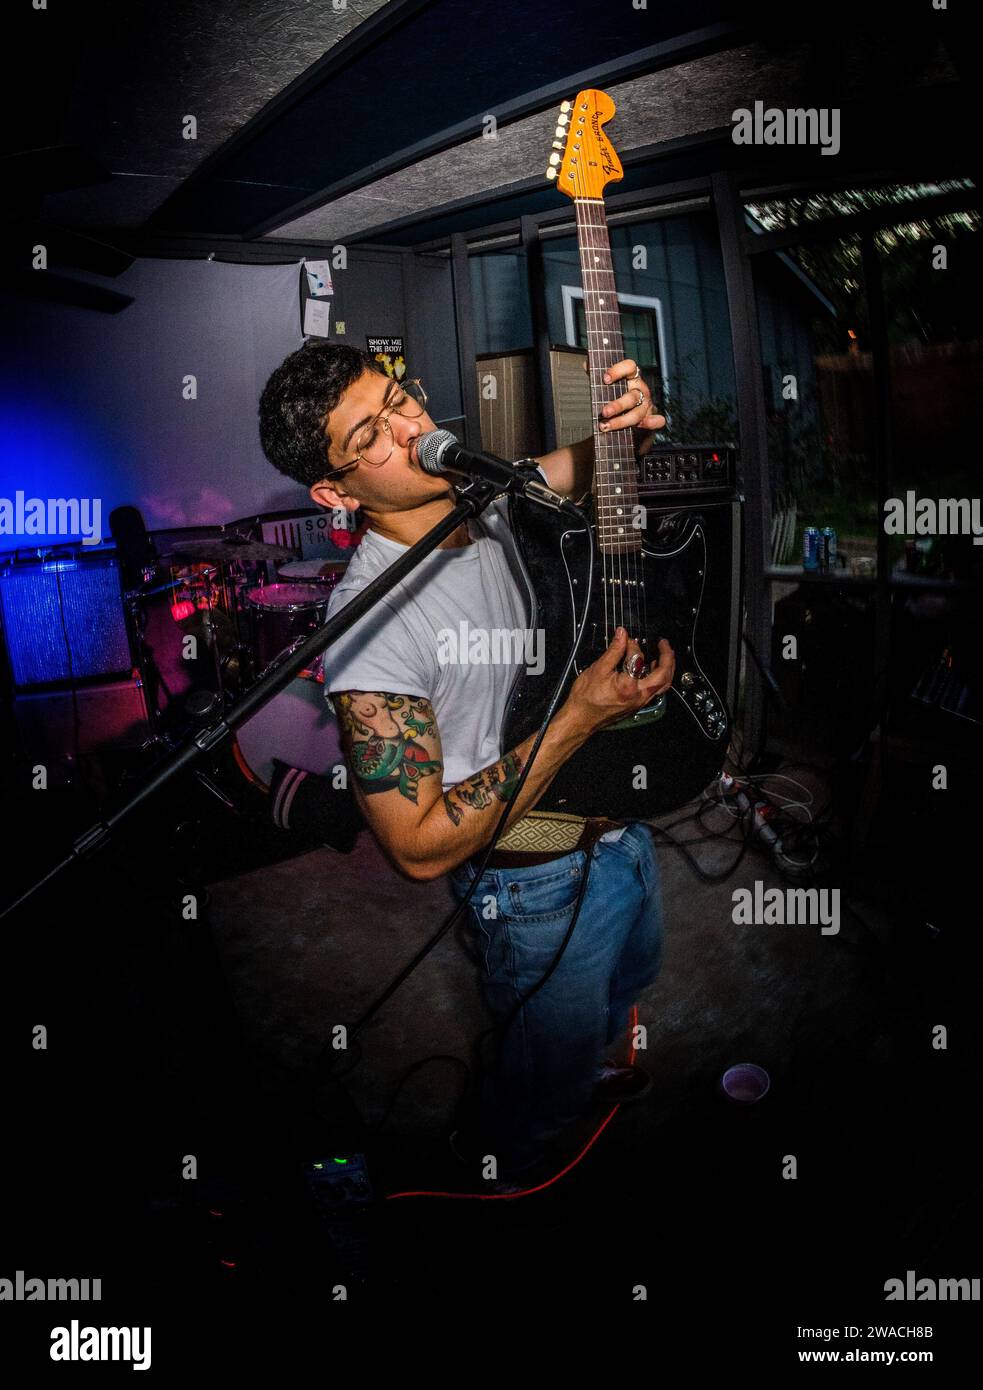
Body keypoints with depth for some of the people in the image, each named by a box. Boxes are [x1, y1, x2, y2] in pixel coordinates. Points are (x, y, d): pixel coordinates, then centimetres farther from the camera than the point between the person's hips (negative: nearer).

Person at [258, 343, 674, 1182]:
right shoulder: (371, 625, -32)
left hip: (619, 812, 8)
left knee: (632, 978, 35)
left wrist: (627, 426, -13)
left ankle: (586, 1058, 67)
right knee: (548, 1090, 19)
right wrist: (580, 720, -32)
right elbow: (421, 847, -30)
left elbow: (581, 467, 12)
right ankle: (497, 1163, 52)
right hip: (545, 882, -7)